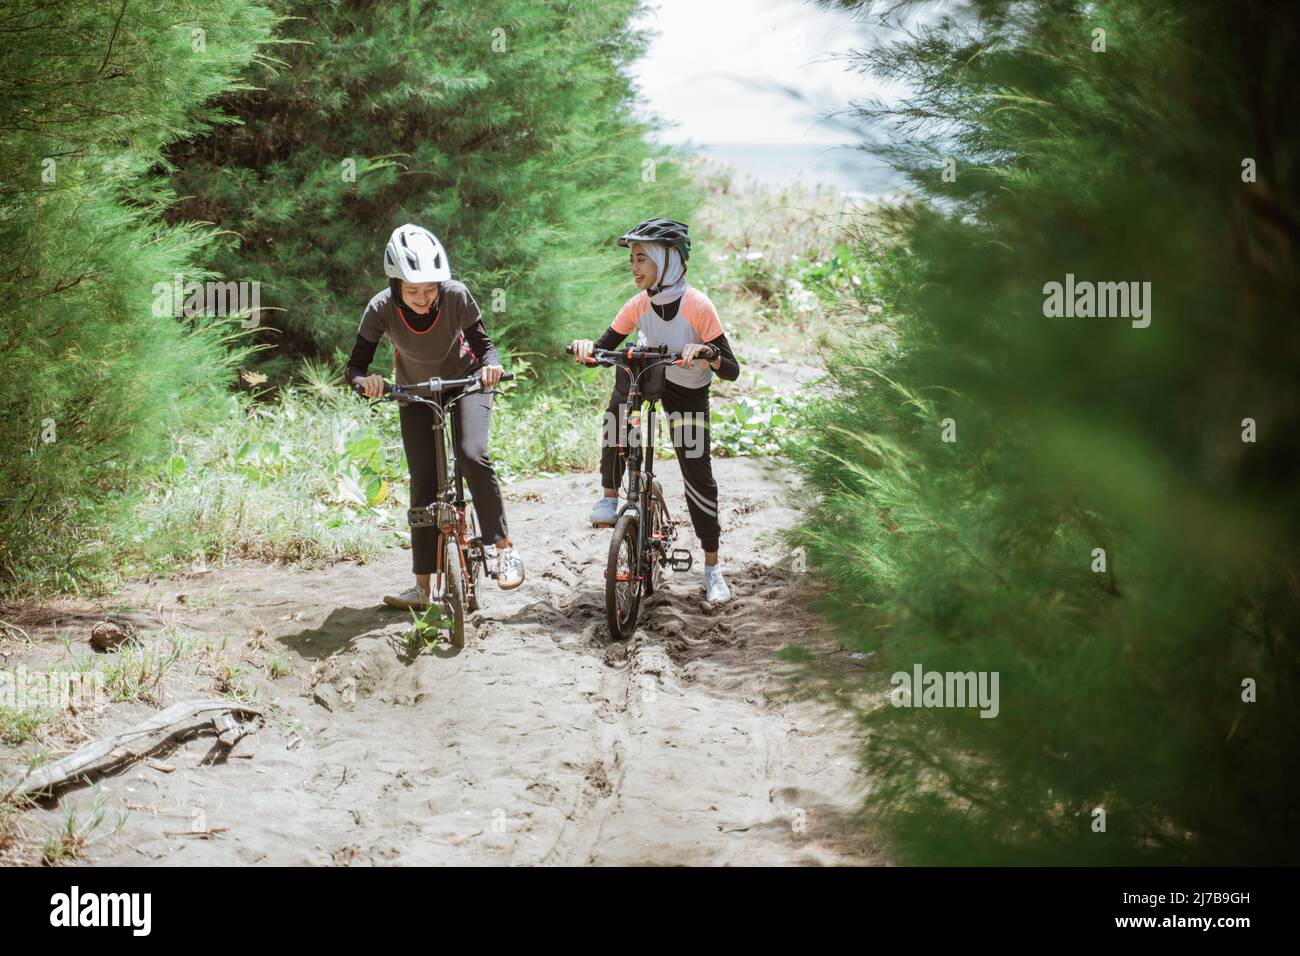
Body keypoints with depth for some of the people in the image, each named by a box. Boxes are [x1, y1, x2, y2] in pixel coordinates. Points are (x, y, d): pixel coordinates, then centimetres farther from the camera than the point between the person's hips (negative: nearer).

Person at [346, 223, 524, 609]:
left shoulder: (456, 296, -29)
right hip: (416, 396, 1)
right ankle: (422, 587, 2)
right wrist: (365, 381, -45)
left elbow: (483, 344, -17)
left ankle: (504, 547, -14)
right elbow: (354, 367, -22)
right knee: (423, 485, -3)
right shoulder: (382, 309, -27)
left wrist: (490, 365, -39)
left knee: (472, 455, -26)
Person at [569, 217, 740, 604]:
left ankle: (712, 568, 6)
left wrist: (706, 352, -49)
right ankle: (609, 496, -14)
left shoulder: (697, 306, -29)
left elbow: (732, 371, -29)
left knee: (698, 475, -7)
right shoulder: (639, 305, -18)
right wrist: (586, 347, -35)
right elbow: (605, 346, -13)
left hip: (688, 392, -3)